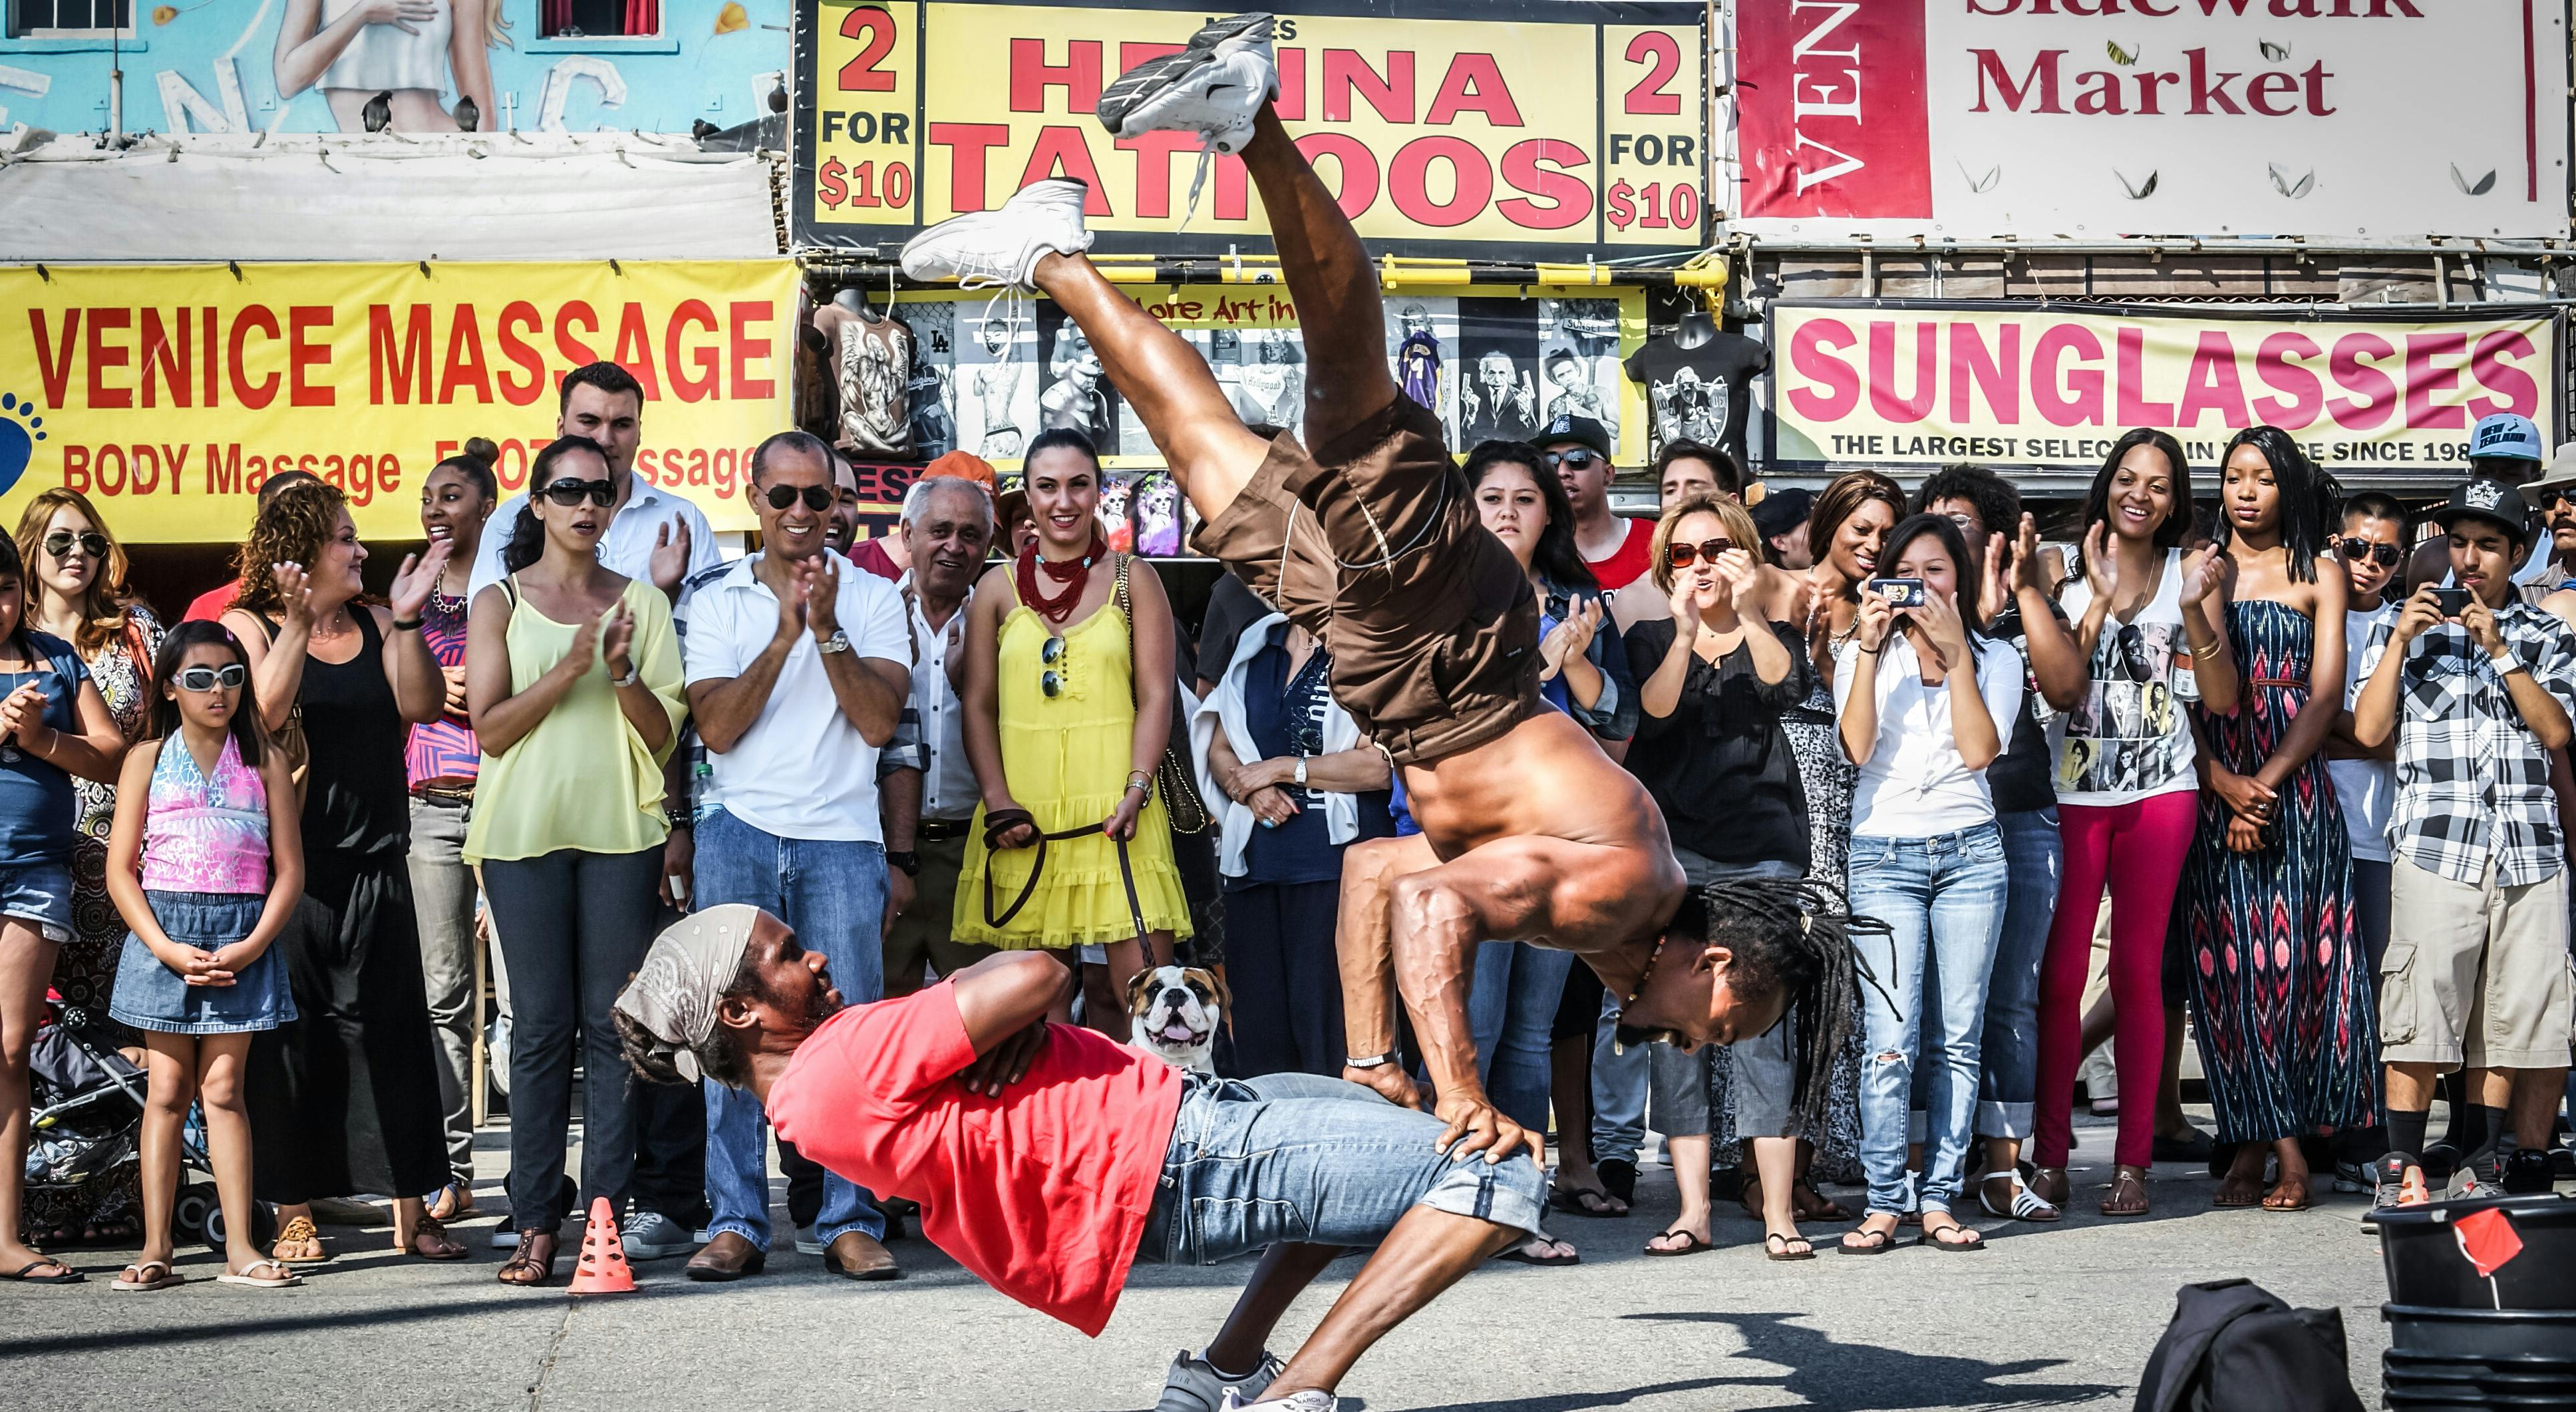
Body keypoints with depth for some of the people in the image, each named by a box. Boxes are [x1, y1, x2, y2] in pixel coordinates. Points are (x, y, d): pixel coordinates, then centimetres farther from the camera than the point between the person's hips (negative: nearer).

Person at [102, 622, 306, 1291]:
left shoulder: (264, 762, 7)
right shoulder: (148, 759, 5)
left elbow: (289, 869, 4)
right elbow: (120, 870, 1)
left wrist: (252, 945, -9)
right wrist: (168, 949, -11)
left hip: (243, 939, 0)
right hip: (163, 932, 0)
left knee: (222, 1086, -2)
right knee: (167, 1088, 1)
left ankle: (240, 1246, 0)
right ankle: (156, 1246, 4)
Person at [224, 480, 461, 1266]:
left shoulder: (374, 626, 12)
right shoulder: (249, 626, 1)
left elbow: (422, 705, -1)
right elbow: (264, 714, -15)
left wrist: (406, 621, -9)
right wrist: (296, 627, -24)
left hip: (374, 862, 4)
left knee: (390, 1028, 2)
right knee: (291, 1033, -1)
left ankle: (411, 1208, 5)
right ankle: (294, 1211, 6)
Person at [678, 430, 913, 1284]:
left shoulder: (872, 598, 8)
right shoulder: (716, 598, 9)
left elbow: (879, 722, -3)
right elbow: (716, 727, -3)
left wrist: (828, 630, -12)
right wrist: (784, 636, -12)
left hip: (841, 838, 0)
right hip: (740, 835, 0)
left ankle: (852, 1222, 3)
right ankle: (736, 1223, 4)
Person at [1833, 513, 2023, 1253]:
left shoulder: (1994, 658, 11)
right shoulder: (1862, 653, 10)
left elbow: (1979, 750, -6)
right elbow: (1857, 746, -7)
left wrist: (1957, 652, -8)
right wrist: (1872, 647, -11)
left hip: (1971, 852, 1)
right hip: (1884, 854, -1)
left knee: (1958, 1039, 0)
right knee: (1891, 1040, -10)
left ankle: (1940, 1199, 4)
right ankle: (1884, 1202, -6)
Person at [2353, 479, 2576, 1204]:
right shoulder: (2415, 624, 12)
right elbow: (2368, 730, 3)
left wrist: (2499, 650, -7)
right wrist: (2402, 639, -4)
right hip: (2435, 845, -2)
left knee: (2512, 1017, 1)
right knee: (2420, 1016, -8)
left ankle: (2484, 1165, 11)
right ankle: (2401, 1171, -3)